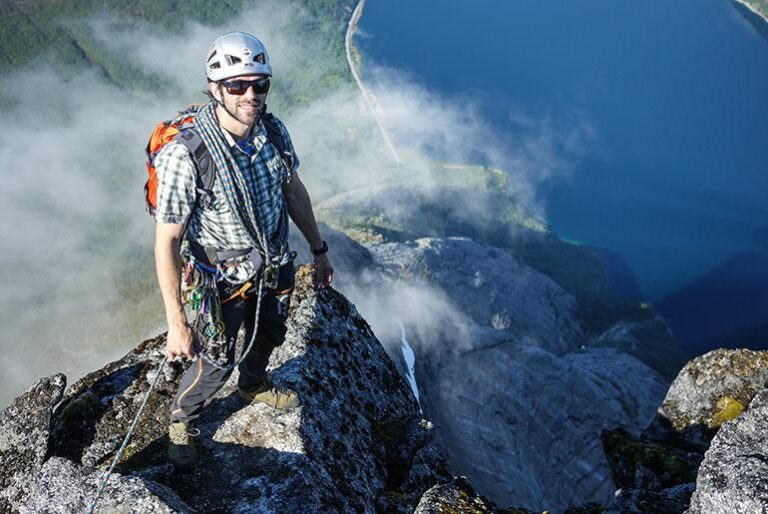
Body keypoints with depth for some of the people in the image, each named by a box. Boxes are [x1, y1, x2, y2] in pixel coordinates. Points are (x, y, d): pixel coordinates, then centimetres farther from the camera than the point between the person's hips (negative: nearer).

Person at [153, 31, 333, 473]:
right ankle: (183, 418, 45)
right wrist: (177, 324, -27)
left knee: (269, 336, 29)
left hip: (276, 266, 6)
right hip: (224, 279, -5)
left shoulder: (274, 131, -14)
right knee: (216, 363, 12)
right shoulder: (184, 156, -33)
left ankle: (254, 384, 63)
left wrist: (319, 251, 11)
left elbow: (294, 191, 3)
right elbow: (167, 241, -27)